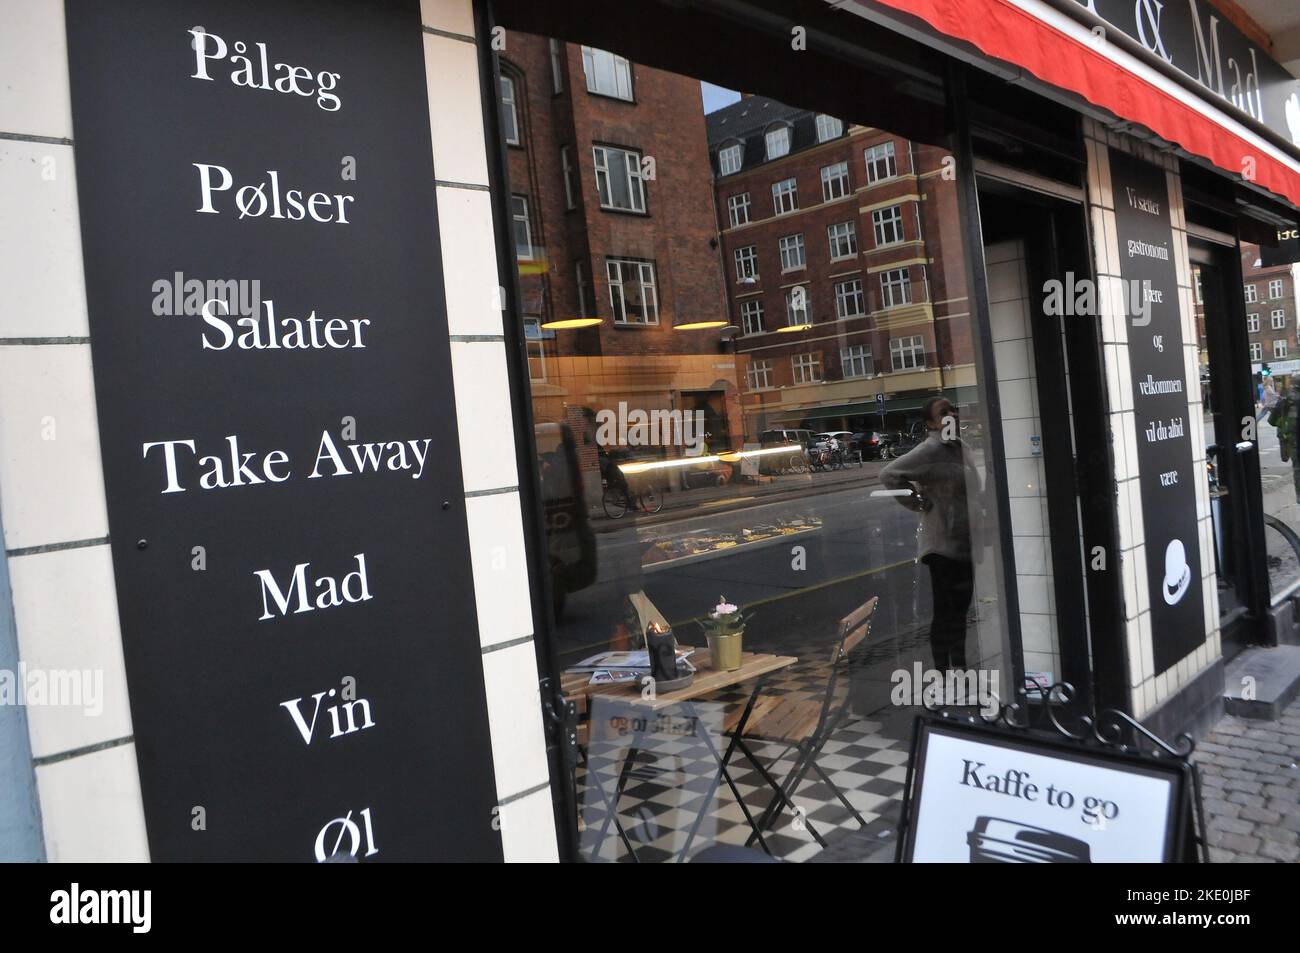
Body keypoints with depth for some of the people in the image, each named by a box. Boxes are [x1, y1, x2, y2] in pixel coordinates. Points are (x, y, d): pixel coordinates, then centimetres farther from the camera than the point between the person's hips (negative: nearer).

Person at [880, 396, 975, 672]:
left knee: (960, 608, 17)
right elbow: (889, 475, -23)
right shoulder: (930, 450, -15)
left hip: (965, 543, 9)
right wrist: (919, 503, -18)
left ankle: (960, 668, 29)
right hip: (943, 544, -9)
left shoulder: (960, 447, 11)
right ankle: (943, 670, 7)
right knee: (945, 611, -2)